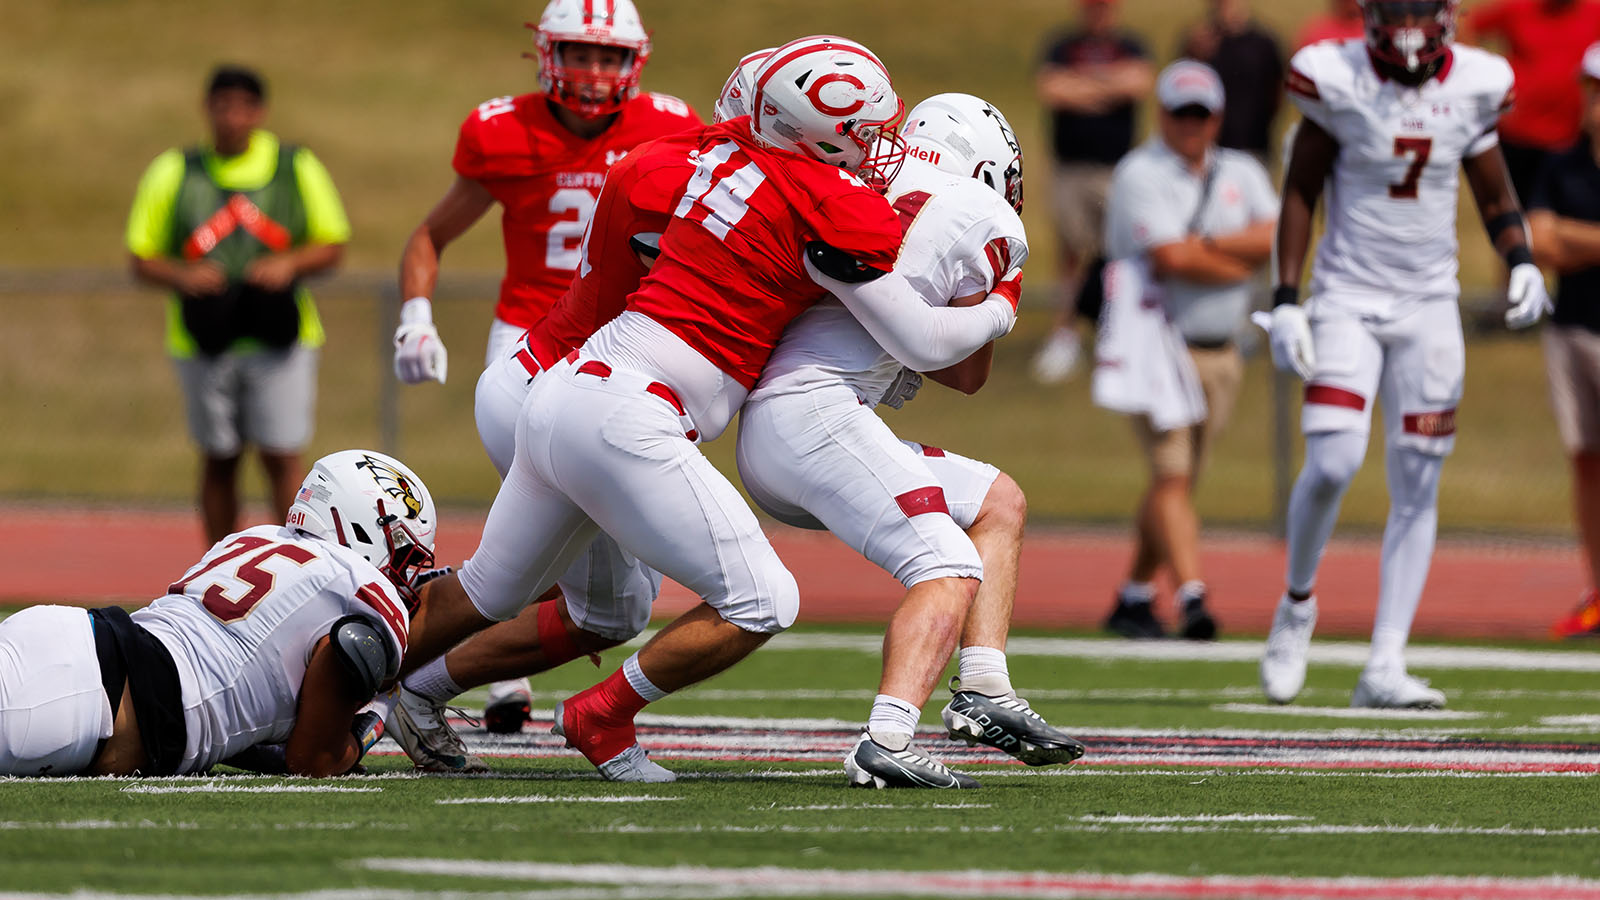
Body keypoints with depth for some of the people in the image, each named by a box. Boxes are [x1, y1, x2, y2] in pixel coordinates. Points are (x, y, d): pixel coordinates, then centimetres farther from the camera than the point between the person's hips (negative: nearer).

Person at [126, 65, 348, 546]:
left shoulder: (297, 168, 5)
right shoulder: (173, 174, 5)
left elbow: (333, 246, 9)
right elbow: (142, 259, 6)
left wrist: (290, 263, -11)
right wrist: (183, 275, -14)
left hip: (280, 338, -1)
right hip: (205, 342, 1)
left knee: (282, 456, -7)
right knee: (218, 461, 6)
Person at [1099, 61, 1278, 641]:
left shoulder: (1241, 174, 13)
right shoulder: (1141, 175, -6)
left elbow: (1275, 239, -4)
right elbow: (1172, 258, -18)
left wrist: (1199, 246, -13)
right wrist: (1241, 264, -3)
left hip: (1219, 353, 6)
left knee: (1177, 482, 9)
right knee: (1171, 474, -15)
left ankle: (1134, 599, 20)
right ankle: (1192, 598, -25)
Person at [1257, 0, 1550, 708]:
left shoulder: (1473, 87, 0)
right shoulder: (1337, 80, -9)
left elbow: (1495, 198, 12)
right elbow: (1300, 194, -2)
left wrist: (1521, 261, -6)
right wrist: (1286, 300, -7)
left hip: (1429, 305, 3)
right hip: (1347, 298, -3)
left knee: (1416, 490, 0)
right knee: (1332, 464, -17)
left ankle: (1384, 668, 2)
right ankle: (1298, 604, 10)